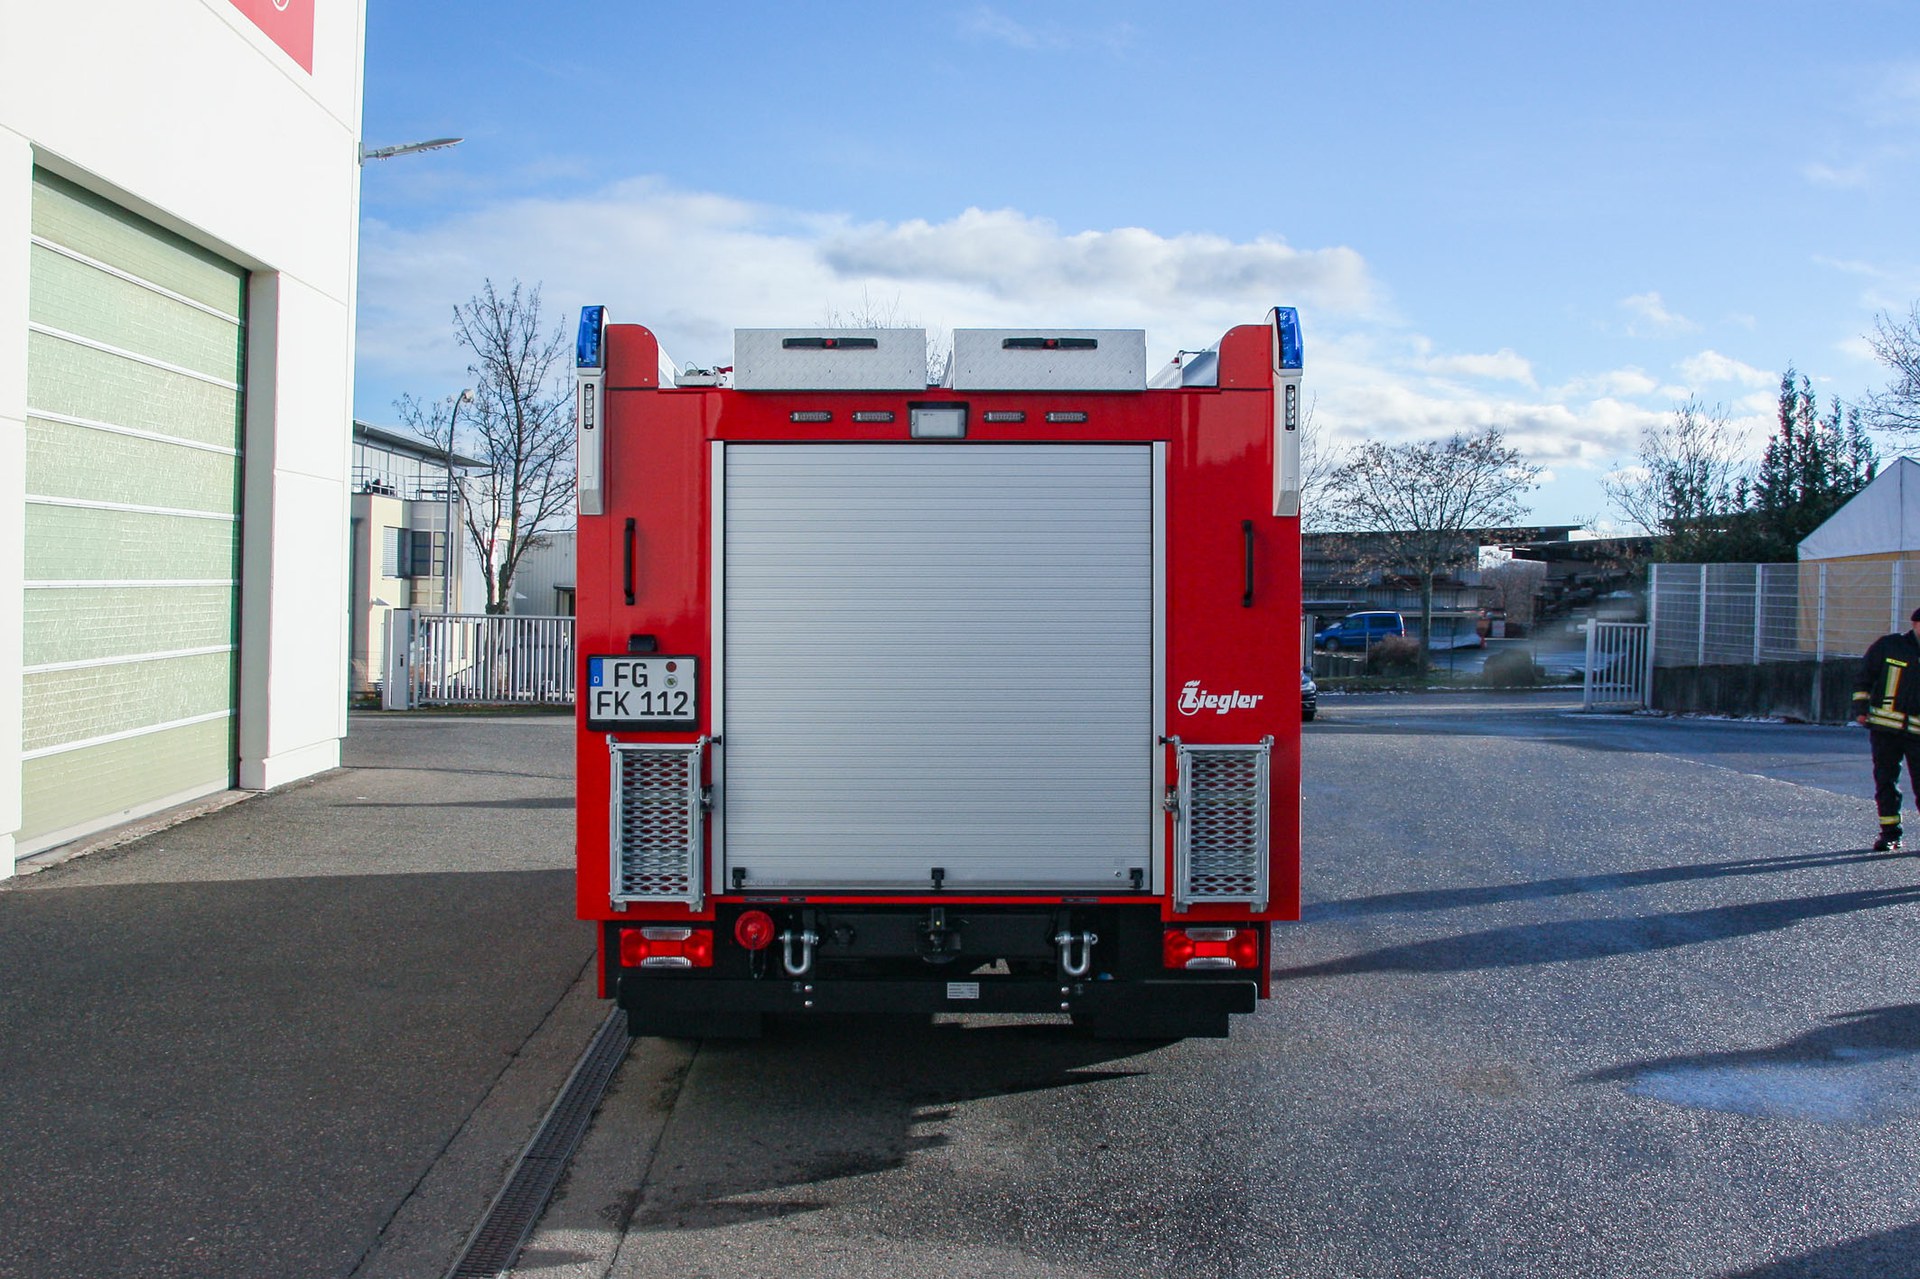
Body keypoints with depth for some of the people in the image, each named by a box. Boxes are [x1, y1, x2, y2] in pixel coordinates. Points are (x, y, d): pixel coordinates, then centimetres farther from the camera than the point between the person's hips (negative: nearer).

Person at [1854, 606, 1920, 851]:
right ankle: (1890, 833, 9)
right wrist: (1860, 709, -2)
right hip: (1885, 725, -2)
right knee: (1885, 779, 1)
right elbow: (1864, 677, 5)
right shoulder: (1888, 646, 3)